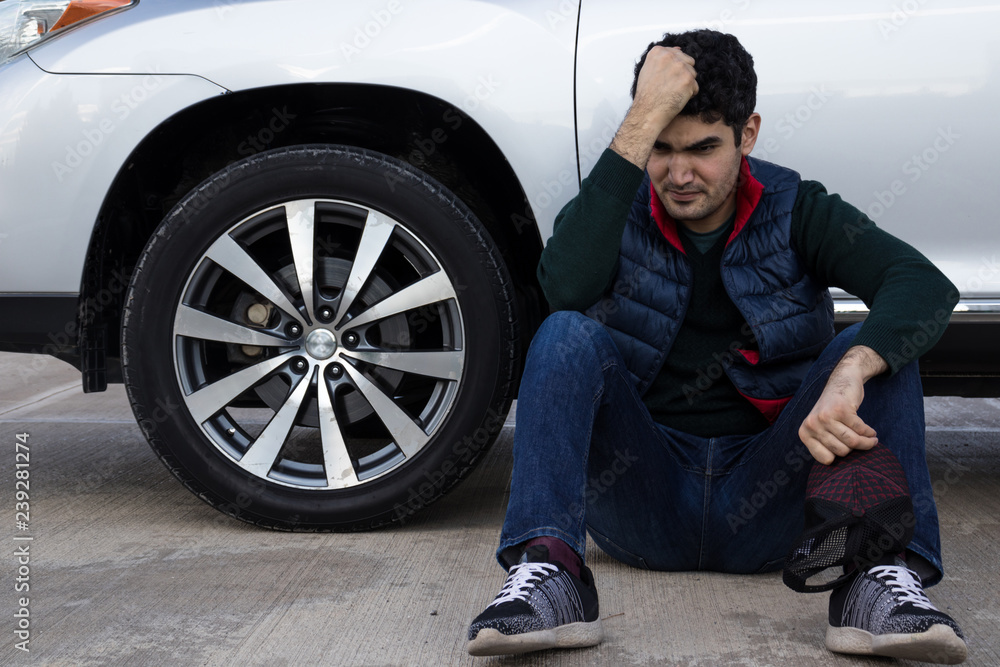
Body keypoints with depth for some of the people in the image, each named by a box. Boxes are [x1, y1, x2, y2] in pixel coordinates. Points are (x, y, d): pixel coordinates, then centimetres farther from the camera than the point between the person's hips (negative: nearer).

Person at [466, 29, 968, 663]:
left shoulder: (795, 212, 0)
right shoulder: (615, 211, 0)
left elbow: (927, 287, -18)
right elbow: (567, 286, -26)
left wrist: (850, 373, -39)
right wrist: (643, 122, -25)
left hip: (765, 504, 0)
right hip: (644, 504, 0)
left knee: (875, 347, -18)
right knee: (567, 333, -22)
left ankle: (883, 575, -32)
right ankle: (547, 569, -36)